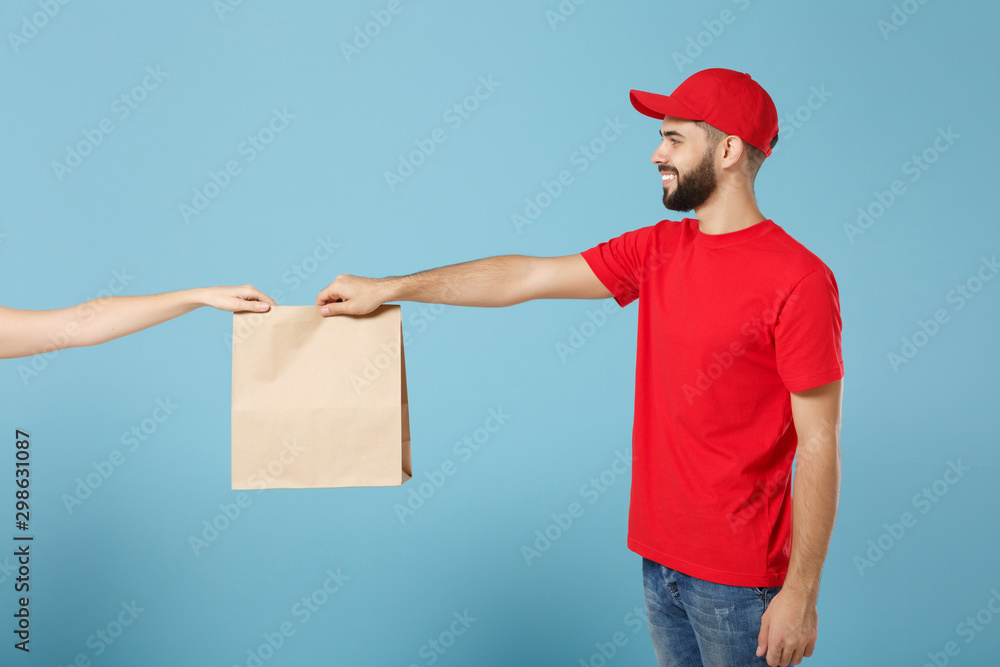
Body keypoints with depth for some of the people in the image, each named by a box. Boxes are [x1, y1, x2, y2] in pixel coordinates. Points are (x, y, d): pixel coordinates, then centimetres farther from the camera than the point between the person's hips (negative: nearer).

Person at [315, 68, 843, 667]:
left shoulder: (797, 279, -15)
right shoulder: (659, 250, 5)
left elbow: (819, 445, -15)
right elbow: (526, 276, 7)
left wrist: (801, 593, -14)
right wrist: (388, 289, 8)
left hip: (740, 580, -6)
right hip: (661, 557, 6)